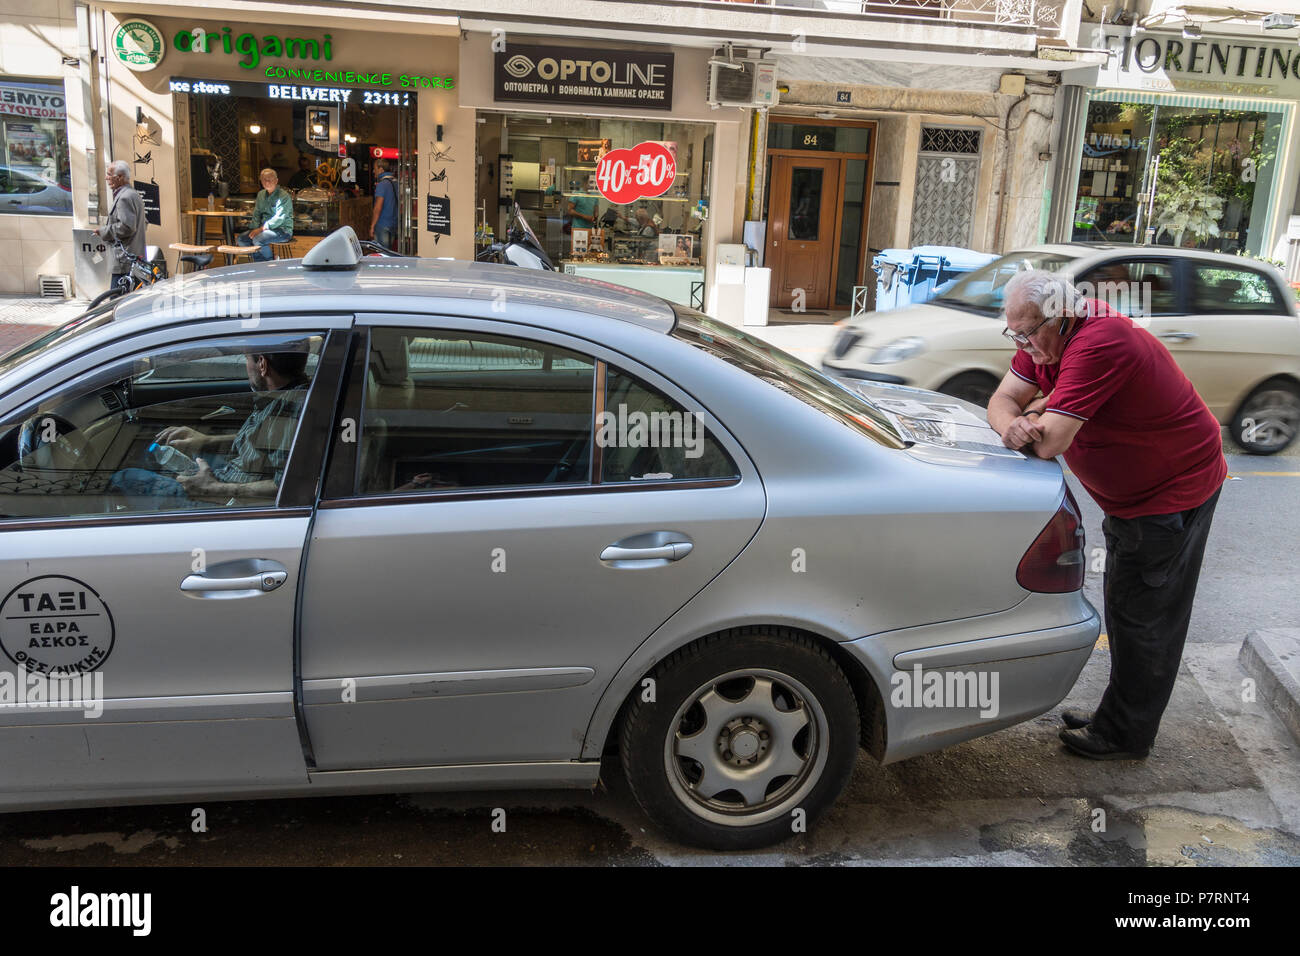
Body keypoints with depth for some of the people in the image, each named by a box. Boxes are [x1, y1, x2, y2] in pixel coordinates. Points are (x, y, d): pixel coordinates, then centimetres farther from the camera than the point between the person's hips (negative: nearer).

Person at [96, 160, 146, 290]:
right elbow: (144, 224, 27)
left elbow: (126, 227, -23)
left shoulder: (124, 198, -14)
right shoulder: (134, 195, 20)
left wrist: (104, 231, -9)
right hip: (136, 259, 11)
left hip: (125, 263, -11)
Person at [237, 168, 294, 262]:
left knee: (257, 239, -30)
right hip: (264, 228, 8)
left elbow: (279, 218, -21)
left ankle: (271, 261, -7)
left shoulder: (283, 196, -14)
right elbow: (257, 213, 15)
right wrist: (255, 229, -5)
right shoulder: (261, 194, 12)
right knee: (242, 239, -6)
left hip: (283, 230, -8)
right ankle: (261, 262, 0)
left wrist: (261, 229, -25)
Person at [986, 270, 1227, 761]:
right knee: (1125, 607, 19)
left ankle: (1124, 736, 16)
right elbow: (1003, 398, -3)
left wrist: (1035, 417, -15)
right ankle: (1119, 717, 34)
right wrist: (1012, 423, -26)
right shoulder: (1046, 339, -2)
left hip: (1174, 491, -10)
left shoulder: (1098, 343, -33)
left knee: (1143, 616, 1)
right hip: (1131, 493, 10)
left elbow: (1050, 442, -37)